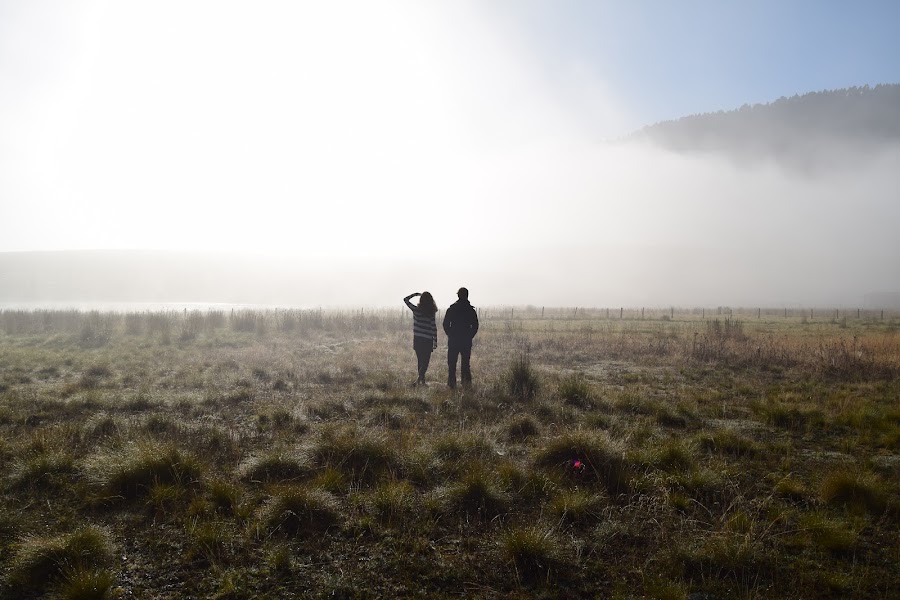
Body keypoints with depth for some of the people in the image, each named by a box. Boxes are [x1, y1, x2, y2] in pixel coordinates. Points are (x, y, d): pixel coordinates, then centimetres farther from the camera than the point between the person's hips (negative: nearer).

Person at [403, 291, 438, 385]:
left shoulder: (416, 310, -6)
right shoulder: (431, 313, -9)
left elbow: (405, 299, 7)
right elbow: (434, 328, -8)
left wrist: (415, 294, 14)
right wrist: (435, 343, -4)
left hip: (417, 340, 2)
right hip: (428, 341, -2)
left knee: (421, 361, 15)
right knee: (425, 362, 2)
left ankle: (422, 380, 18)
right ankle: (419, 379, -14)